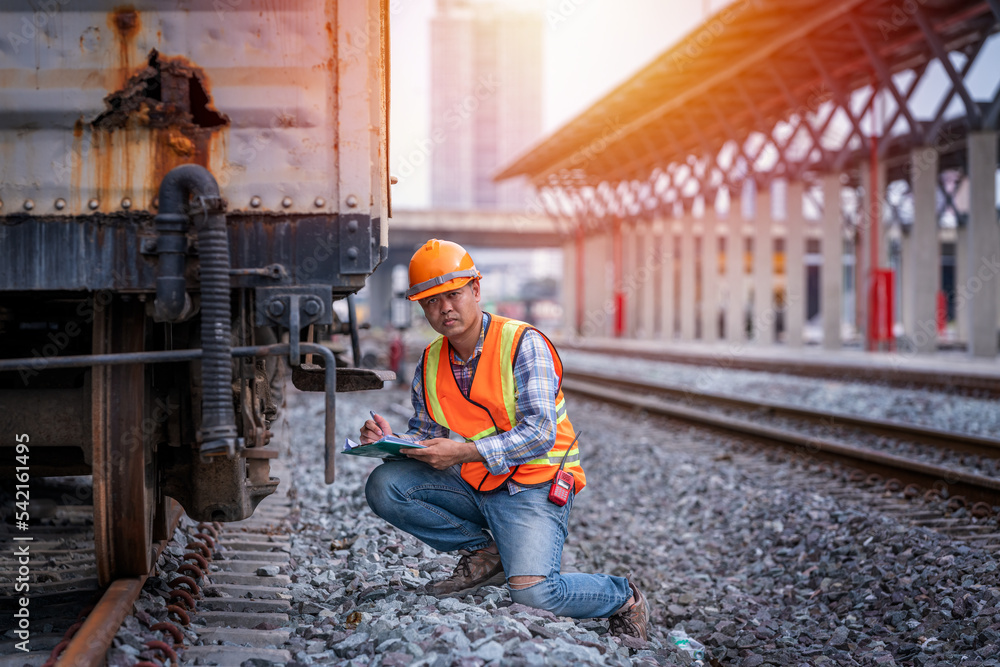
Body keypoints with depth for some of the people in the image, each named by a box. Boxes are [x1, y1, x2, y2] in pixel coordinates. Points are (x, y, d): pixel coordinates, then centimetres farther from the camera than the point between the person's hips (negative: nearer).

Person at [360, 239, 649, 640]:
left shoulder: (523, 344, -14)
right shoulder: (430, 363, 6)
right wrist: (390, 441, -12)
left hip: (533, 486, -6)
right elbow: (425, 433, 11)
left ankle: (623, 599, 3)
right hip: (475, 485, 7)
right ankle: (484, 552, 0)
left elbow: (540, 434, -22)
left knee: (531, 592, -29)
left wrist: (464, 452, -30)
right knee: (383, 486, -12)